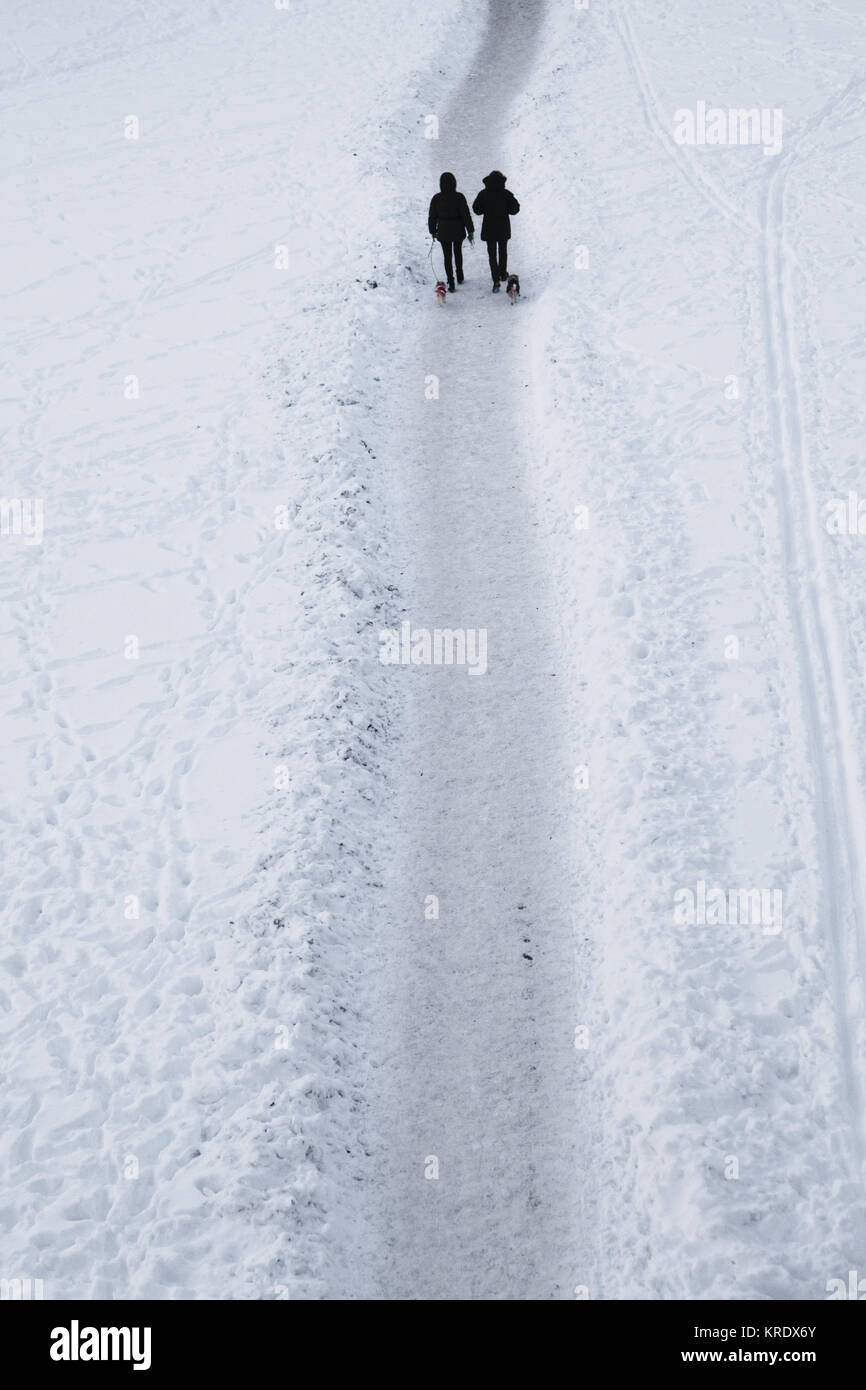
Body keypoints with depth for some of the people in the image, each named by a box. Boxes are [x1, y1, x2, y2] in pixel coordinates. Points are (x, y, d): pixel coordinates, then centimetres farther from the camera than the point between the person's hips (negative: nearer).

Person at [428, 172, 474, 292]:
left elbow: (432, 217, -2)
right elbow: (466, 215, -12)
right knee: (458, 252, 24)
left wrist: (433, 231, 11)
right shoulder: (459, 197, -14)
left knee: (447, 256, 9)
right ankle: (460, 277, 35)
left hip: (443, 232, 0)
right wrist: (471, 231, -4)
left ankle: (451, 283, 3)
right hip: (458, 231, 0)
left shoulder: (436, 198, -10)